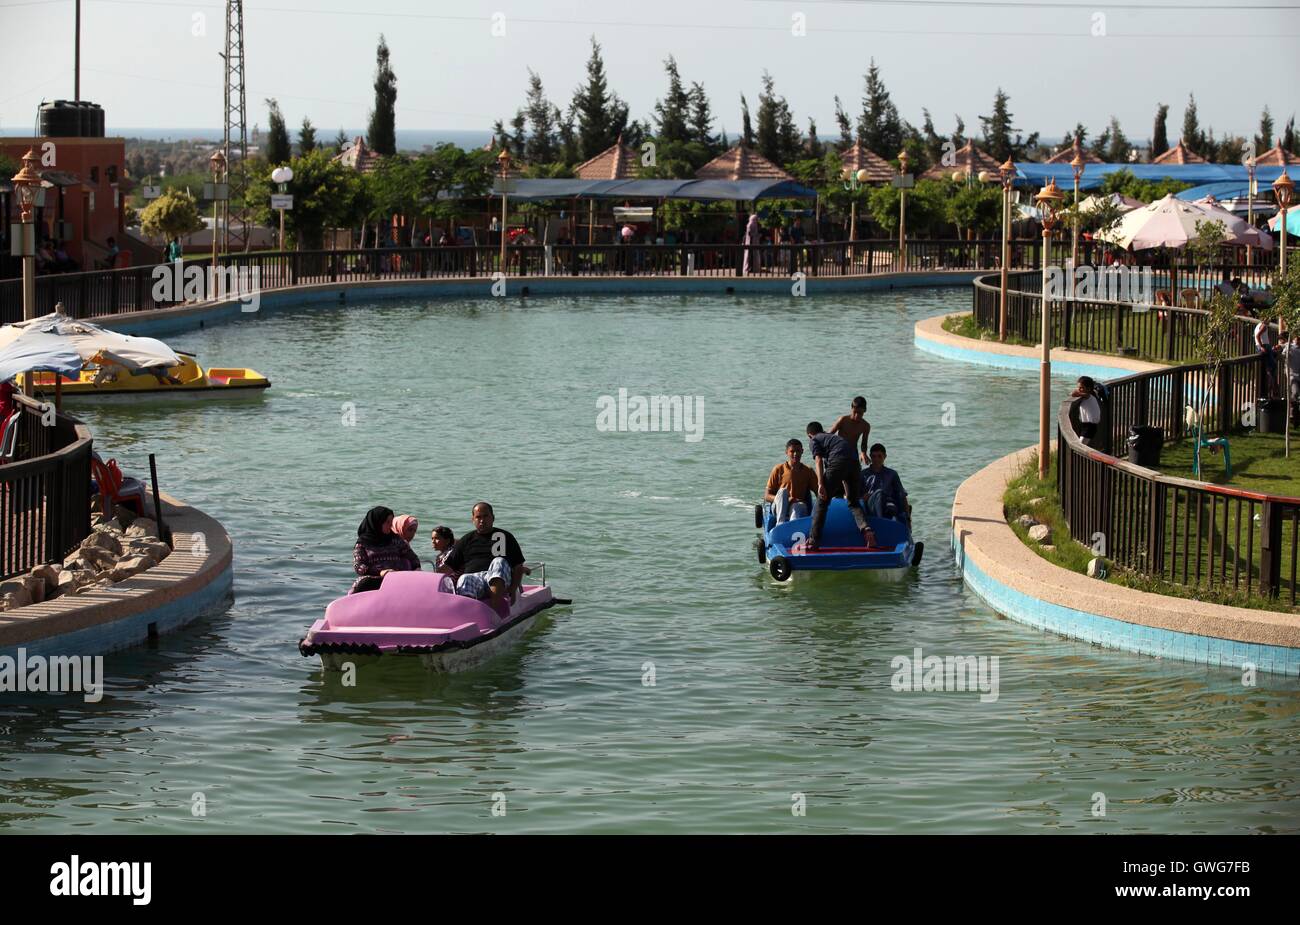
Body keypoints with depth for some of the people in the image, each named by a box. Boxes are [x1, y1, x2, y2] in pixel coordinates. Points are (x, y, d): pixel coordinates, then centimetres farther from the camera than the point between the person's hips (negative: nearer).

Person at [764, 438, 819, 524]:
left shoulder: (808, 472, 11)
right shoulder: (779, 469, 7)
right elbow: (767, 496, 4)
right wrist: (785, 500, -13)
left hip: (799, 508, 0)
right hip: (779, 508, 0)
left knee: (797, 506, -36)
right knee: (783, 491, -30)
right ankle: (780, 523, -44)